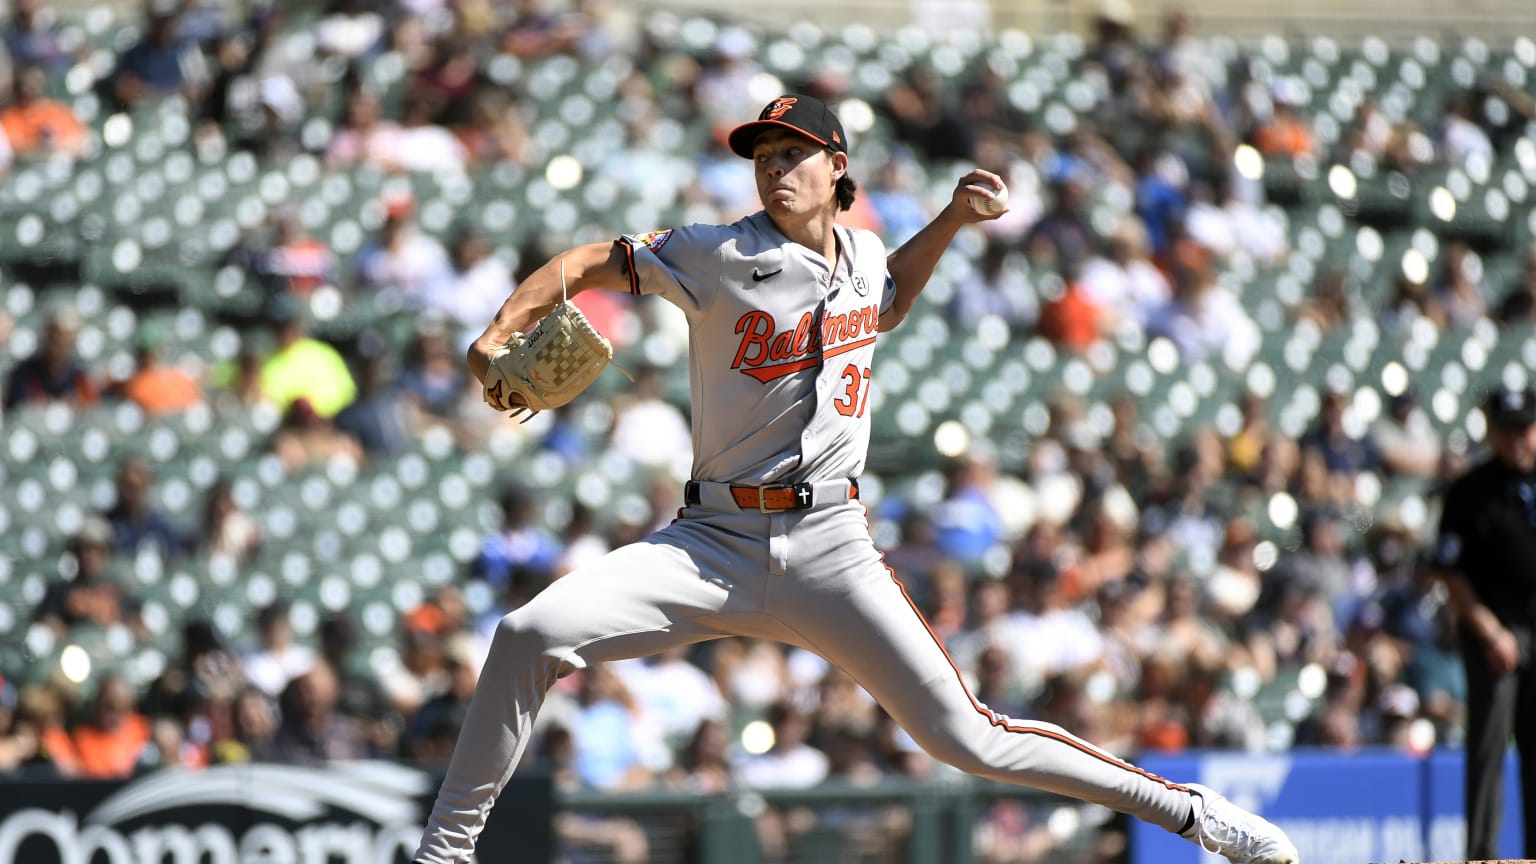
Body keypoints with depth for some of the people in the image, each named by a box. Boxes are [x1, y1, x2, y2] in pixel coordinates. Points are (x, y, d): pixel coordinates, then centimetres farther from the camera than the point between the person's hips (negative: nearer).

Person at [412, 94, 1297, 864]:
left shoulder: (863, 253, 9)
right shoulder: (724, 257, -4)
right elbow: (591, 262, 0)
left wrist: (951, 221, 18)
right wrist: (498, 337, -16)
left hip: (831, 547, 1)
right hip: (715, 542, -1)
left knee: (969, 739, -4)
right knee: (530, 635, -22)